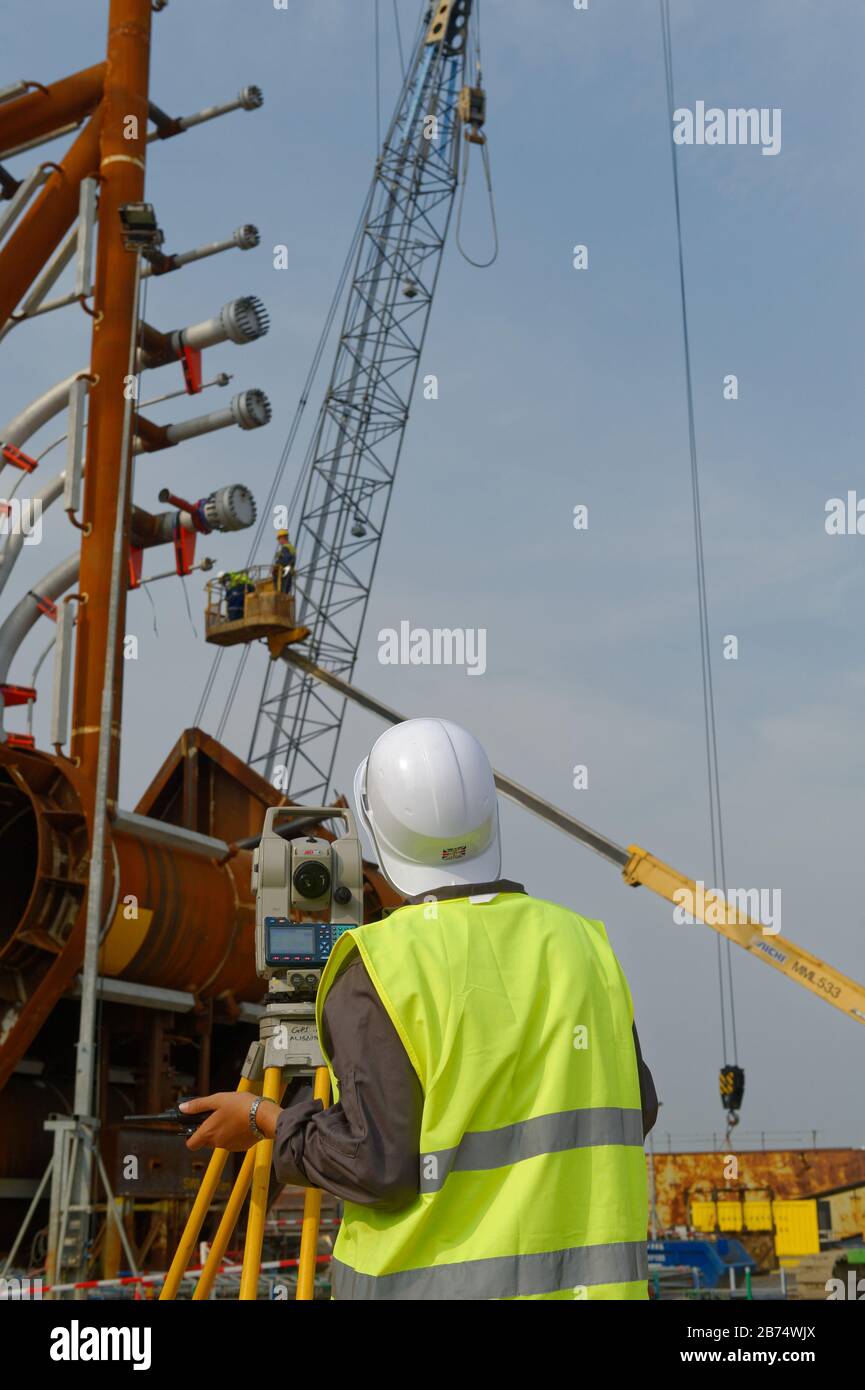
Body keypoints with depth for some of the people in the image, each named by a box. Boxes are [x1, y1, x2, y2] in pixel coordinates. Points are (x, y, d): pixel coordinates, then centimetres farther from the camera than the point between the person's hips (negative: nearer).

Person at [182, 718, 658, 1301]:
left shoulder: (378, 972, -14)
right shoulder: (581, 942, 0)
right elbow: (636, 1110, 8)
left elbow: (377, 1164, -15)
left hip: (434, 1283, -4)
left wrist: (263, 1119, 0)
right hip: (586, 1281, 4)